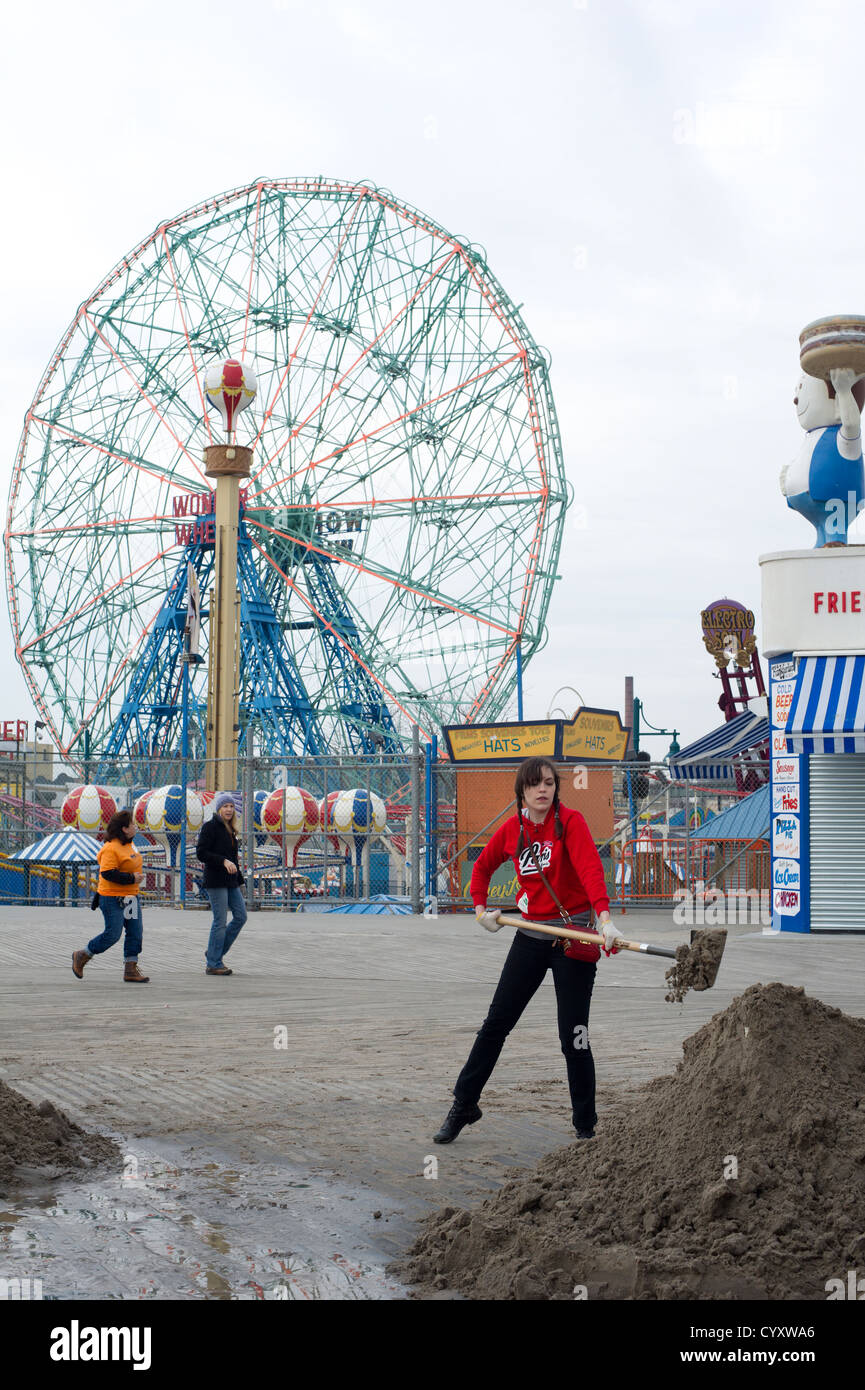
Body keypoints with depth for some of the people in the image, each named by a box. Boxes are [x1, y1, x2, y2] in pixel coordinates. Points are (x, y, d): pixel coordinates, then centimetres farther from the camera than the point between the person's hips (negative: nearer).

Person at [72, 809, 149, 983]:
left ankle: (131, 970, 9)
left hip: (131, 897, 9)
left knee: (135, 933, 4)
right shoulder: (111, 848, -19)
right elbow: (107, 873, -25)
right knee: (113, 934, -7)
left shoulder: (129, 844, 11)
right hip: (113, 898, -9)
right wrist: (131, 878, -21)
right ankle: (81, 956, 12)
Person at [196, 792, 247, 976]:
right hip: (215, 880, -9)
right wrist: (224, 861, -22)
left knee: (241, 916, 6)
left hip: (231, 881, 9)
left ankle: (214, 952, 18)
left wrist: (238, 876, 16)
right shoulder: (210, 827, -8)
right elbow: (201, 853, -15)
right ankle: (213, 964, 1)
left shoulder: (229, 829, 17)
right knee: (220, 921, -7)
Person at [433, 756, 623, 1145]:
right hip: (531, 935, 5)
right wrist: (480, 909, 11)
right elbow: (482, 867, 23)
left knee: (573, 1039, -2)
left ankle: (586, 1127, 11)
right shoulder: (511, 829, 4)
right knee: (496, 1024, 8)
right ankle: (464, 1105, 21)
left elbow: (591, 870, -26)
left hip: (573, 937, -4)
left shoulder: (570, 822, -11)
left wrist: (605, 920, -40)